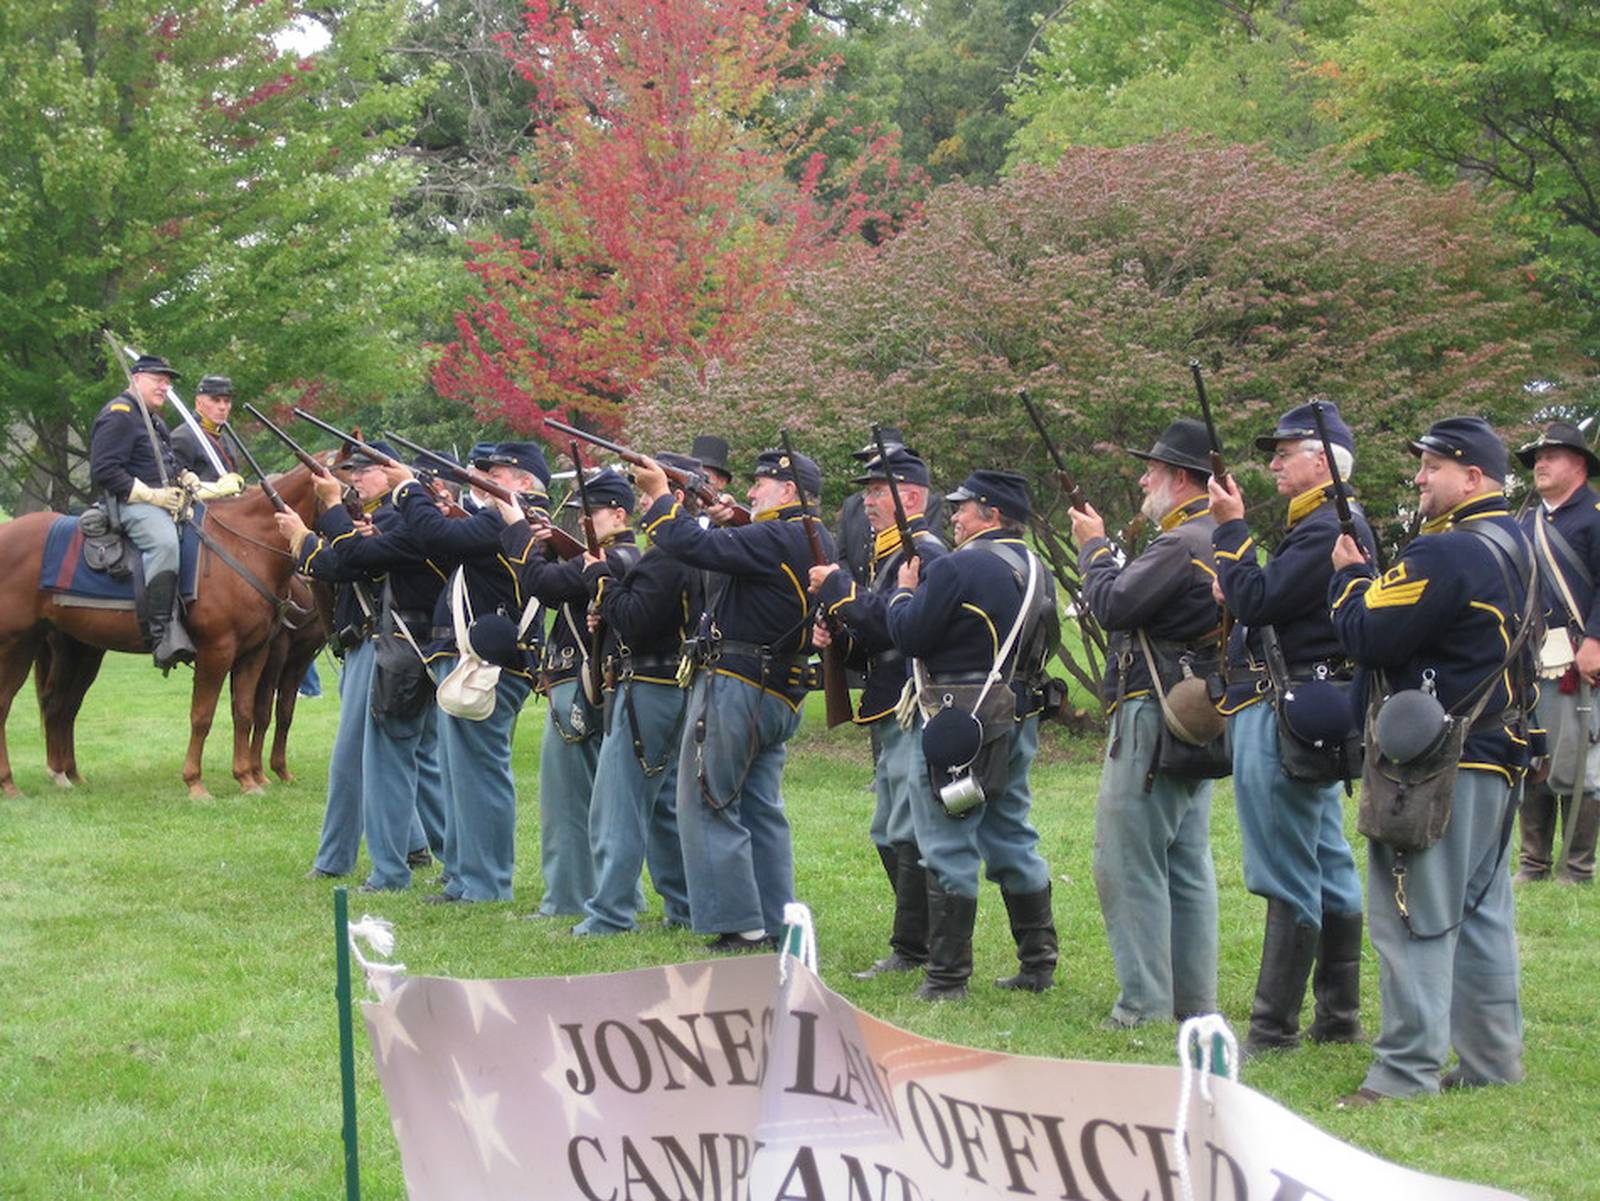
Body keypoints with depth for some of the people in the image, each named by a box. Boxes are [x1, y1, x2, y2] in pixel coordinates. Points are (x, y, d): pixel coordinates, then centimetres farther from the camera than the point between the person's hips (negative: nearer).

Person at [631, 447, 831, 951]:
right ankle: (776, 925, 16)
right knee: (763, 812, 14)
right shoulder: (819, 543, 13)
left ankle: (741, 927, -5)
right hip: (778, 697, 9)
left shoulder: (777, 538, -17)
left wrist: (659, 496, -11)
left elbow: (695, 548, -24)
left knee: (708, 806, -3)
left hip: (733, 687, -9)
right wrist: (729, 525, 5)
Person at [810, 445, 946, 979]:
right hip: (891, 716, 11)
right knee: (889, 835, 14)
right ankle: (918, 942, 21)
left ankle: (911, 951, -7)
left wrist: (837, 586, -13)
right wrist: (838, 638, 4)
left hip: (917, 712, -11)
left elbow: (889, 622, -24)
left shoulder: (925, 554, -11)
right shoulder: (883, 555, 20)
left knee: (910, 835, -10)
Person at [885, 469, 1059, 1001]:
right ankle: (1038, 964, 19)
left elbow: (909, 636, -14)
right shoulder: (1038, 571, 13)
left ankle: (946, 977, -3)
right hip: (1019, 718, 8)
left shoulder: (958, 568, -14)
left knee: (948, 847, -4)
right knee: (1012, 841, 16)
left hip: (963, 722, -8)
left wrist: (905, 591, 6)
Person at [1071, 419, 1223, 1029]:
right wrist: (1104, 551, 11)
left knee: (1128, 860, -6)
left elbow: (1114, 604, -18)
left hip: (1153, 717, -10)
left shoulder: (1180, 545, -17)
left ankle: (1145, 1005, -6)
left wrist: (1095, 546, -4)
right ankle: (1195, 1000, 17)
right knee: (1187, 861, 13)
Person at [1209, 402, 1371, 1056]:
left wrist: (1231, 528, -14)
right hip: (1315, 718, 11)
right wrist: (1240, 593, 1)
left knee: (1287, 877, -7)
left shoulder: (1325, 531, -17)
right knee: (1328, 867, 14)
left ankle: (1273, 1028, -4)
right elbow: (1276, 601, 17)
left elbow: (1255, 599, -22)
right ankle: (1339, 1016, 20)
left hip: (1284, 719, -11)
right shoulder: (1340, 525, 17)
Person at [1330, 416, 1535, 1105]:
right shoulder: (1515, 546, 12)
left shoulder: (1447, 554, -19)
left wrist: (1350, 575, -1)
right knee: (1480, 912, 15)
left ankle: (1406, 1076, -6)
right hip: (1496, 756, 10)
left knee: (1414, 918, -7)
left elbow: (1367, 638, -18)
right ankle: (1492, 1064, 21)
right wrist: (1374, 578, 9)